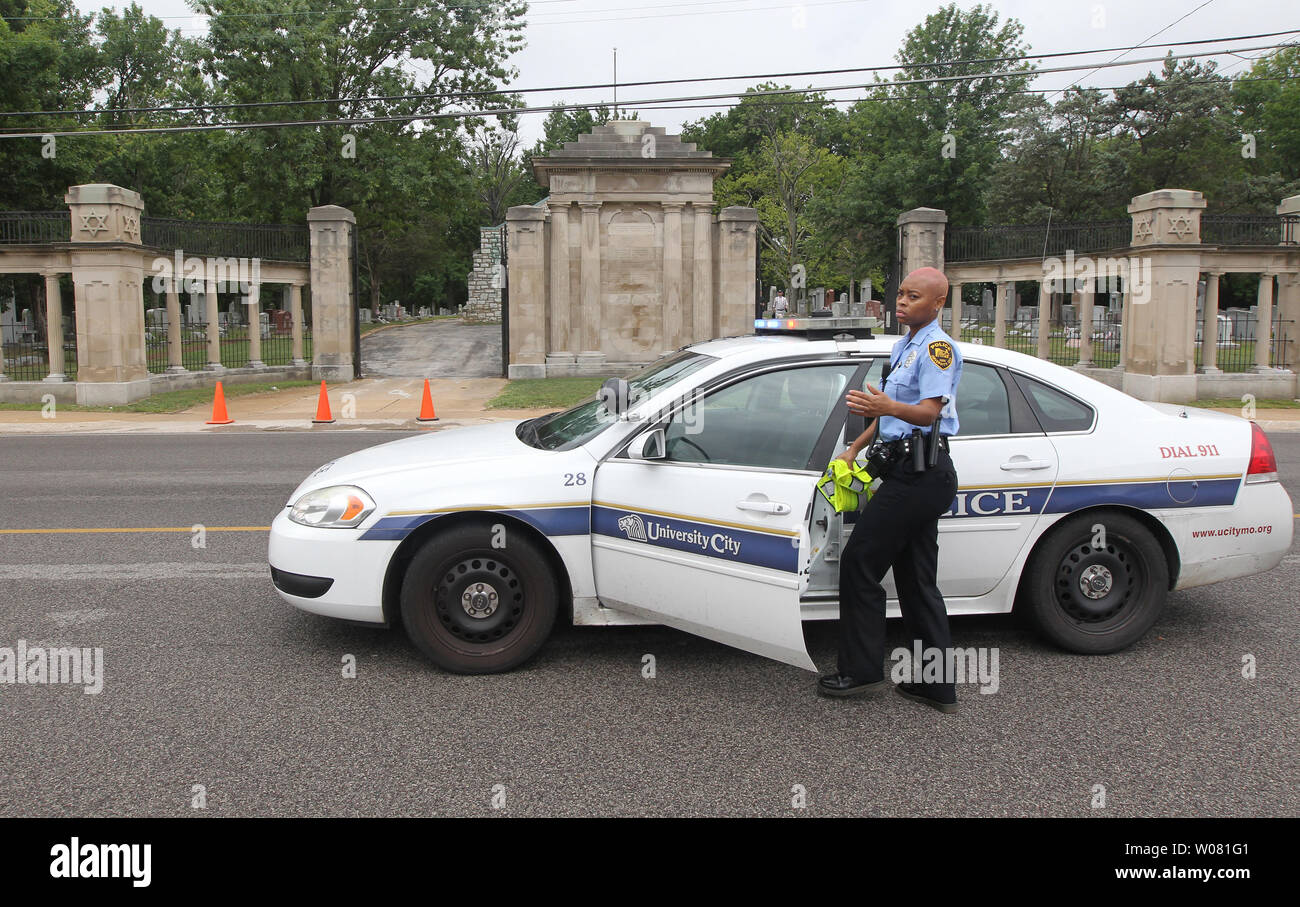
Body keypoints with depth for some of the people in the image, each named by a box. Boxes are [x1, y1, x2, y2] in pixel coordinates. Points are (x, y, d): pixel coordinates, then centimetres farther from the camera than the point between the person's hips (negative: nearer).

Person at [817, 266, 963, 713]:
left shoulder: (938, 347, -9)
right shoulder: (904, 346, 22)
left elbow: (929, 412, -22)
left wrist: (887, 407, -39)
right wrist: (854, 449, 25)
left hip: (919, 474, -10)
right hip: (914, 474, 10)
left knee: (859, 564, -6)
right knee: (917, 580, 10)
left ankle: (861, 670, 2)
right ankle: (938, 685, 15)